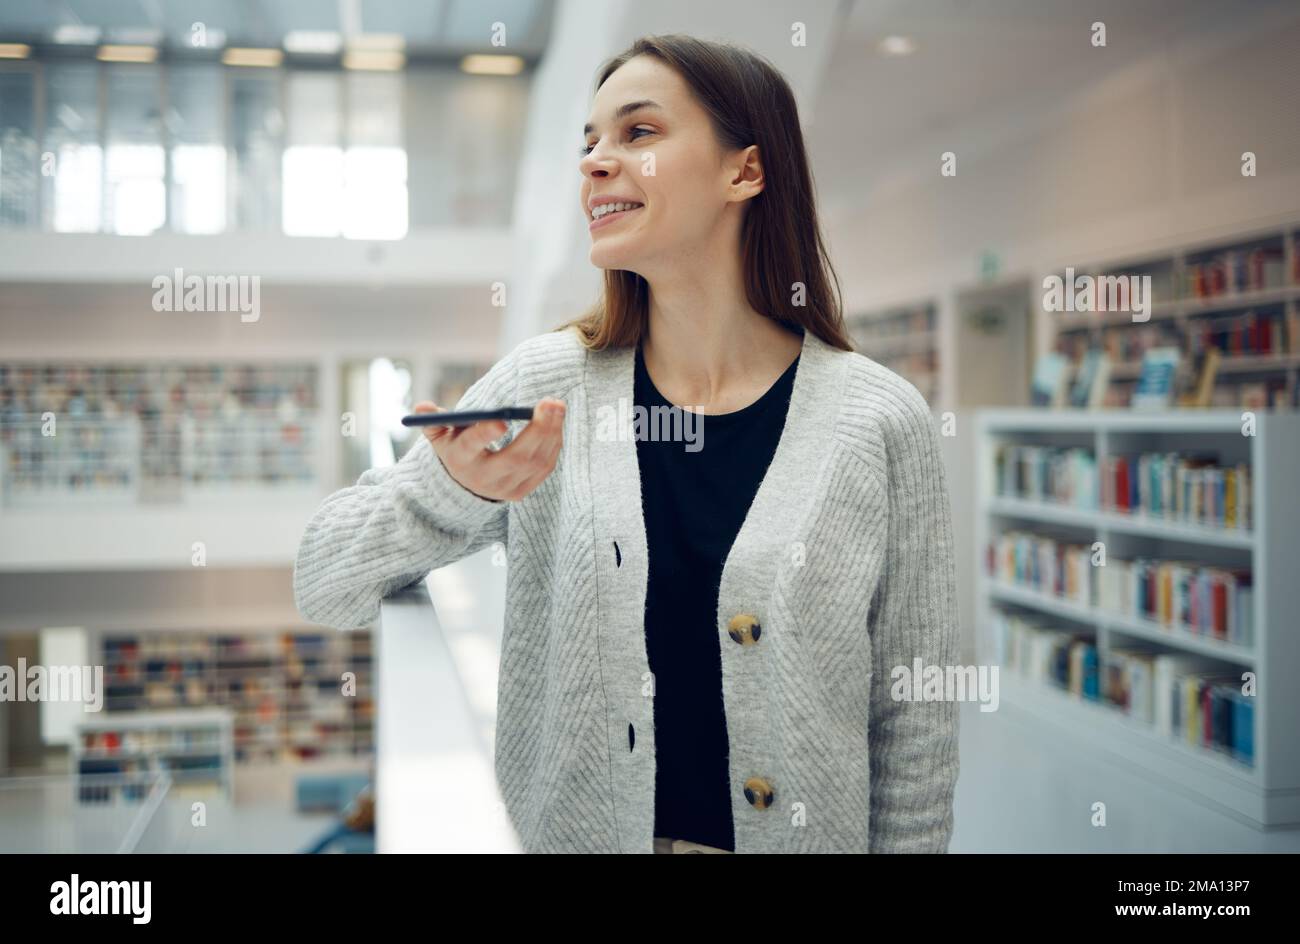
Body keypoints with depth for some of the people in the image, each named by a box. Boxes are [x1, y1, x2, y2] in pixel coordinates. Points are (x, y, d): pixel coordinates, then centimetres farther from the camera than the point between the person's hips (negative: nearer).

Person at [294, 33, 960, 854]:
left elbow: (915, 725, -7)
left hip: (801, 833, -1)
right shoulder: (540, 387, -8)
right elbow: (324, 587, -9)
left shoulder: (878, 424, -12)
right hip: (573, 831, 2)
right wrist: (454, 485, -27)